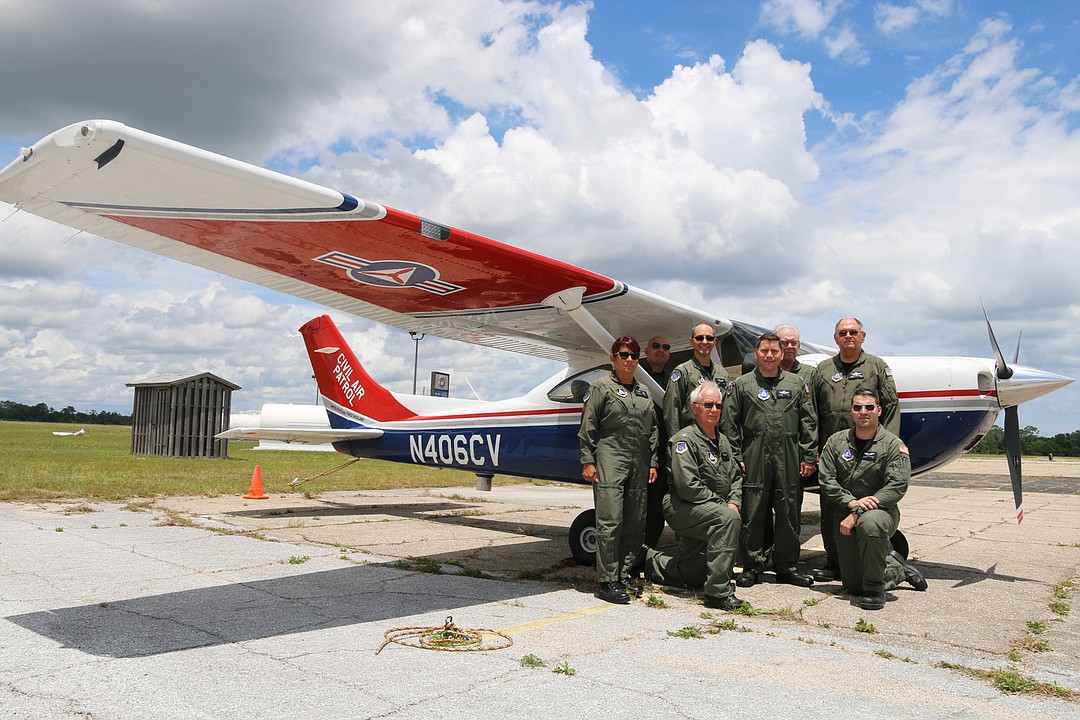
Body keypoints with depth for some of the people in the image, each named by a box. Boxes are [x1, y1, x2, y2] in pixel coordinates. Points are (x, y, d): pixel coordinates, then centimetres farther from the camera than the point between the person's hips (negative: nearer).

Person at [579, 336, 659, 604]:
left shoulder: (644, 393, 19)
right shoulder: (602, 387, 2)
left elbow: (653, 430, 21)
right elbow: (587, 427, -3)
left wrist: (653, 463, 13)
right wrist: (587, 461, -9)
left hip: (639, 464, 6)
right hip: (610, 460, -6)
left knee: (636, 522, 6)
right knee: (610, 521, -9)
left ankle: (624, 574, 18)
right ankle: (606, 581, -4)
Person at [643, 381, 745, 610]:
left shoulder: (722, 441, 14)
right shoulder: (685, 440, -14)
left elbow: (736, 476, 17)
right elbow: (688, 486, -21)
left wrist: (734, 502, -2)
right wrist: (723, 505, -17)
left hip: (705, 513, 9)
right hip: (682, 508, -9)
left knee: (692, 577, 12)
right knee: (728, 518, -35)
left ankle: (650, 560, 38)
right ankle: (719, 592, -31)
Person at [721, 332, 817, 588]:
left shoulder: (797, 384, 12)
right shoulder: (741, 385, 5)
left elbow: (807, 422, 12)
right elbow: (729, 423, 3)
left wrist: (808, 456, 5)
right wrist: (735, 458, -3)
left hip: (788, 460, 2)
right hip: (754, 460, -2)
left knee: (788, 513, 7)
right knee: (753, 513, 1)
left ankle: (786, 566, 19)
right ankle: (752, 565, 13)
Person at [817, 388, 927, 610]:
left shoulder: (893, 445, -4)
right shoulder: (836, 442, 4)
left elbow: (897, 486, -15)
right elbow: (826, 481, -1)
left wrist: (858, 513, -21)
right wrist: (852, 502, -19)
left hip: (881, 511, -3)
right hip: (845, 516, 4)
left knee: (870, 523, -42)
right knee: (853, 586, 3)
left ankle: (875, 587, -17)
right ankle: (899, 568, 34)